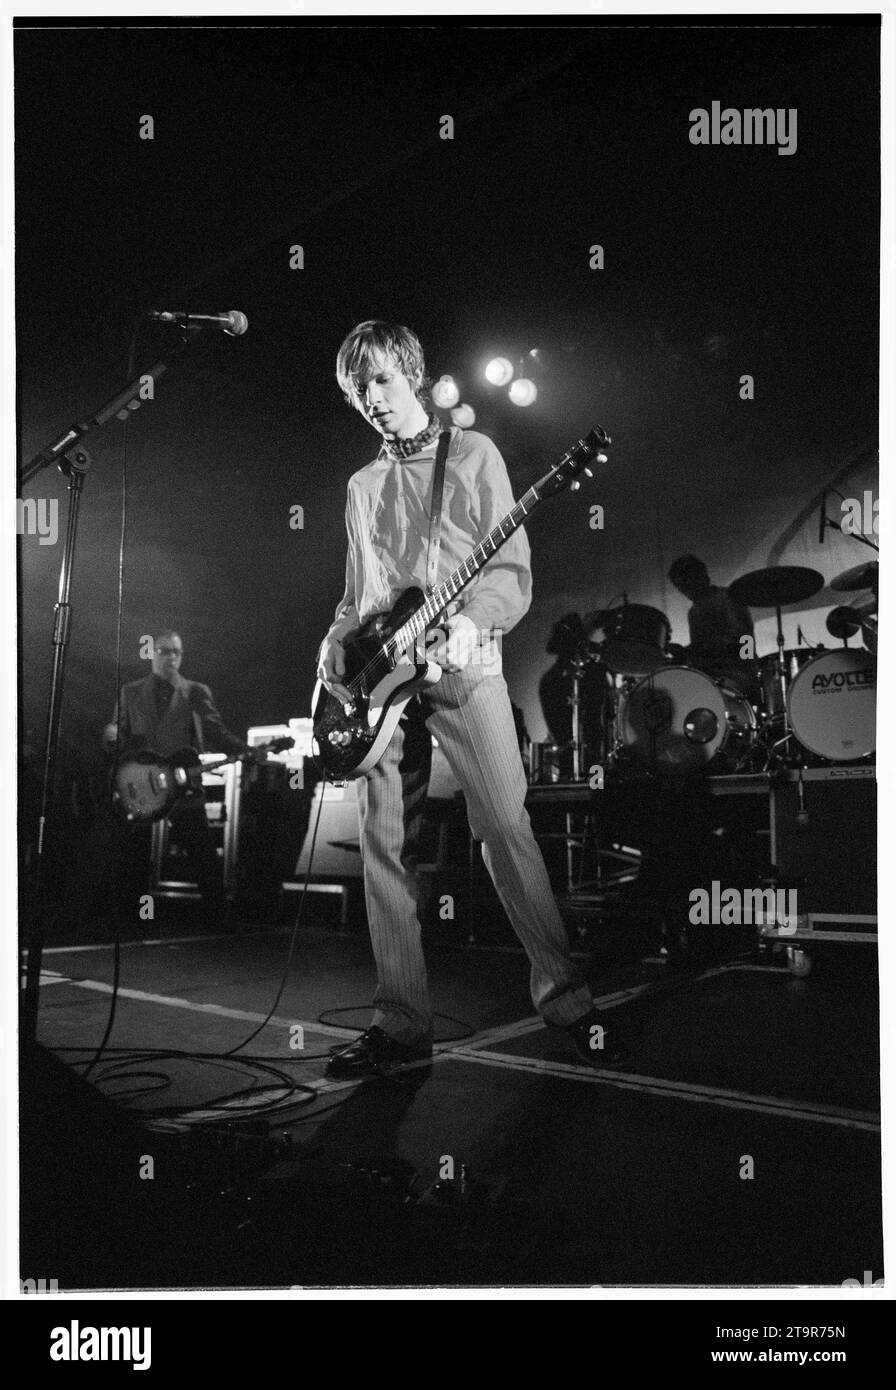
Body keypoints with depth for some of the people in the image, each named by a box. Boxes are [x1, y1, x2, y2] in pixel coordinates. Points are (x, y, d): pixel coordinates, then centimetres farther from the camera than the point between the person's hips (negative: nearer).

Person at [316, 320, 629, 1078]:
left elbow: (513, 572, -3)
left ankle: (566, 998, -1)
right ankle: (403, 1023, 7)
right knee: (385, 845, 1)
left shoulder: (473, 453, 6)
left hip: (462, 667, -4)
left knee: (506, 828, -11)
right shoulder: (362, 485, 20)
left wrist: (469, 621, -22)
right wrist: (336, 645, 4)